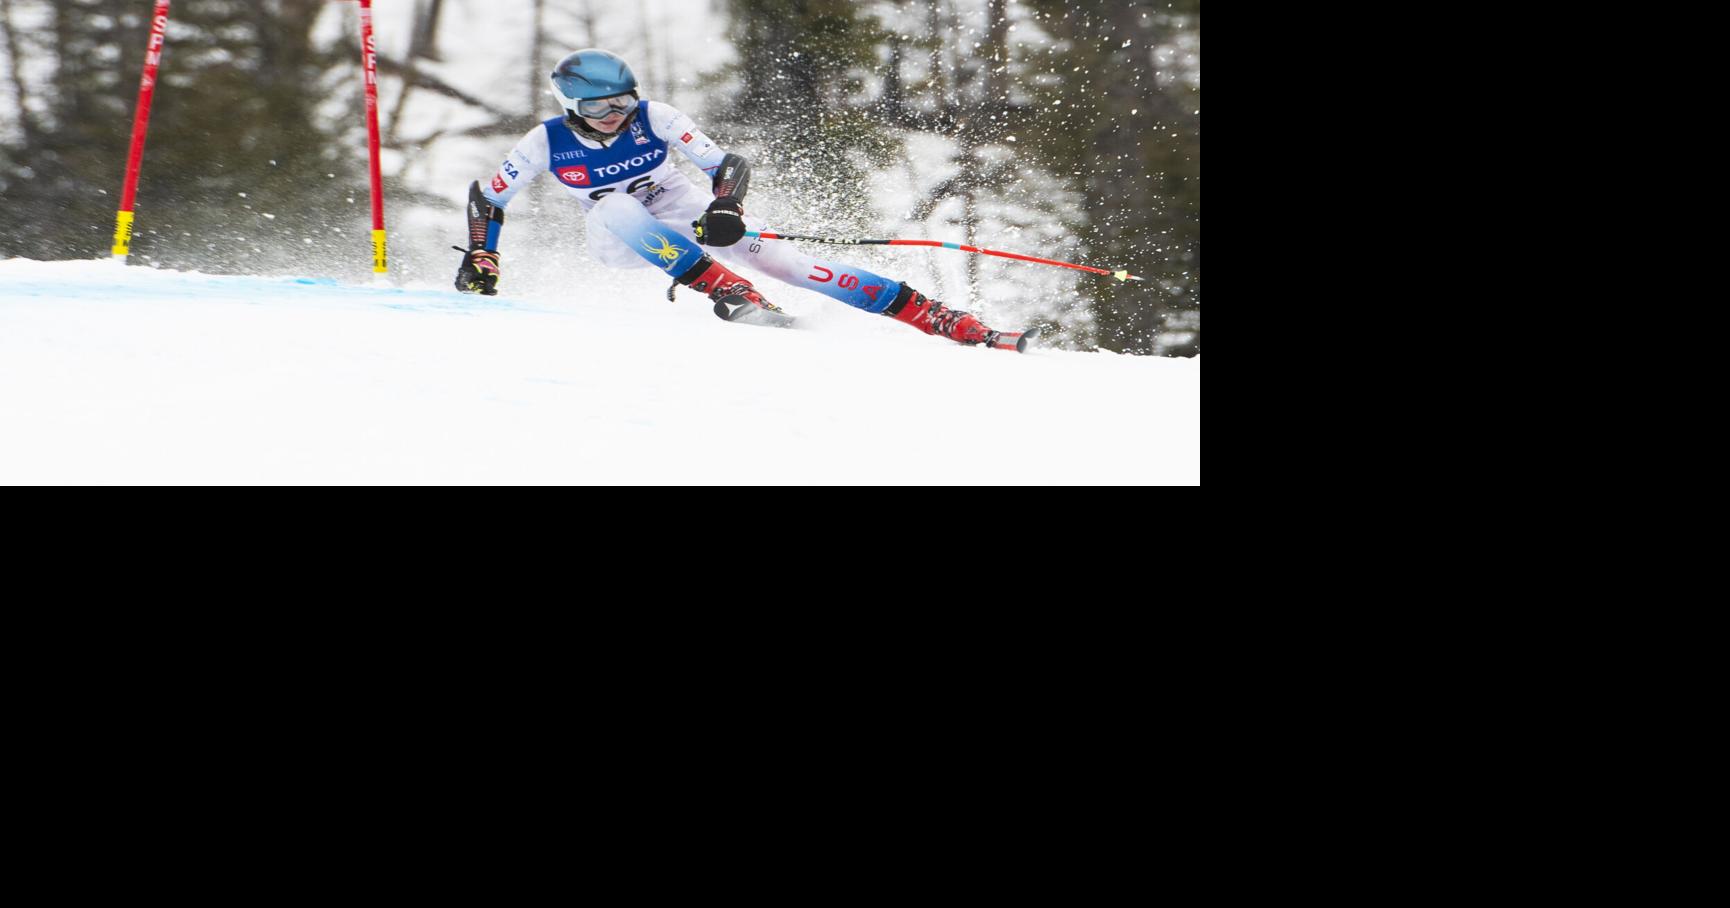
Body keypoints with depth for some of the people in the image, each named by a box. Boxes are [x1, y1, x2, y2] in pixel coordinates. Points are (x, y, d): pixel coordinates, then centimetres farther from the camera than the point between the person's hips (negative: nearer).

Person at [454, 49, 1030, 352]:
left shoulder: (652, 118, -17)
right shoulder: (546, 144, -15)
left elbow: (727, 165, -18)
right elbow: (486, 198, -2)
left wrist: (725, 210, -36)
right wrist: (479, 261, -9)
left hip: (687, 216, 0)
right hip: (621, 240, 0)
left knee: (779, 259, -19)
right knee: (621, 207, -36)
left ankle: (954, 326, -24)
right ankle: (734, 297, -42)